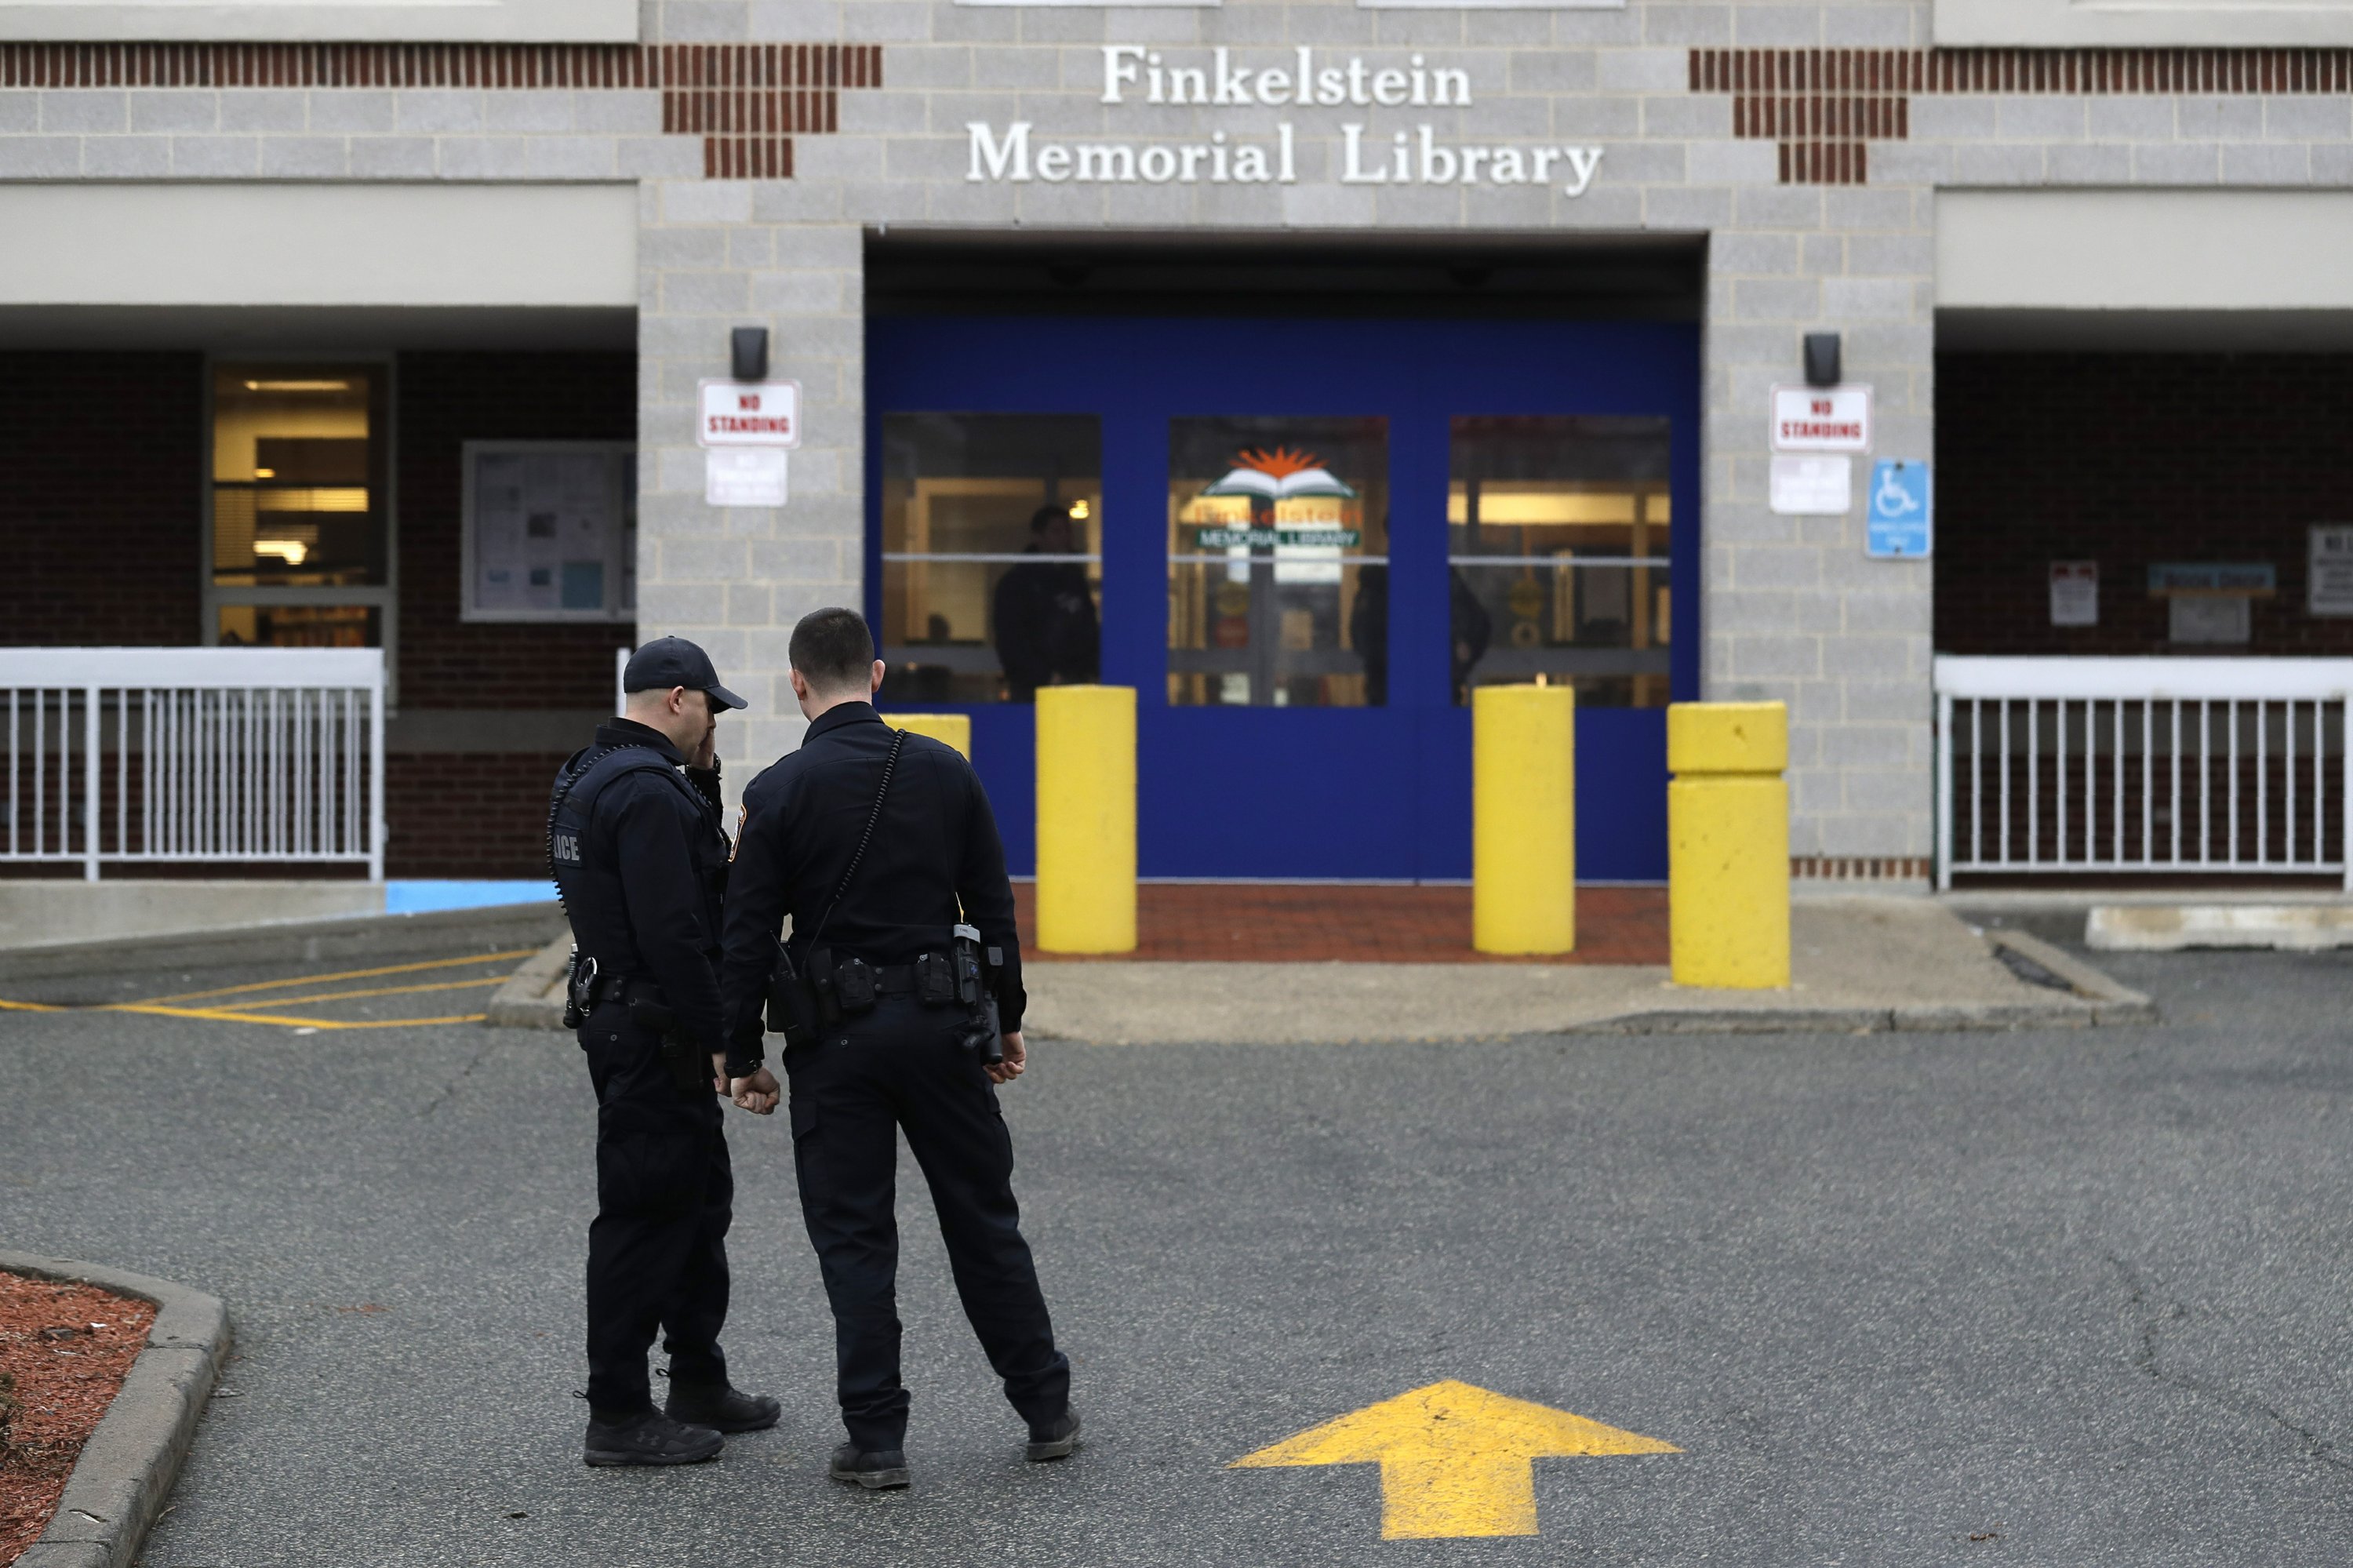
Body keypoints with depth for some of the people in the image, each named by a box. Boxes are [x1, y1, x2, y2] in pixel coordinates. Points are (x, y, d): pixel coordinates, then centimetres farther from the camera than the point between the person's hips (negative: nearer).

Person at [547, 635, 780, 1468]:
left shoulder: (589, 777, 14)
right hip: (653, 1033, -11)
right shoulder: (650, 791, -20)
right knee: (645, 1213, -4)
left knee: (698, 1196, 19)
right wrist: (715, 1039, -19)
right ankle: (618, 1417, 3)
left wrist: (701, 780, 10)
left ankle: (699, 1384, 29)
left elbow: (695, 886, 19)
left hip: (619, 1016, 11)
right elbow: (672, 935, -25)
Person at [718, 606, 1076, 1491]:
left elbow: (749, 936, -6)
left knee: (853, 1238, 5)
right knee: (984, 1219, 13)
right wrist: (1006, 1021, 14)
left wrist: (744, 1058, 2)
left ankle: (876, 1442, 5)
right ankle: (1047, 1410, 21)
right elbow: (993, 909, 4)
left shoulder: (779, 792, -7)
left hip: (836, 1037, -3)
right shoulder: (944, 771, 1)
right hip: (940, 1024, 3)